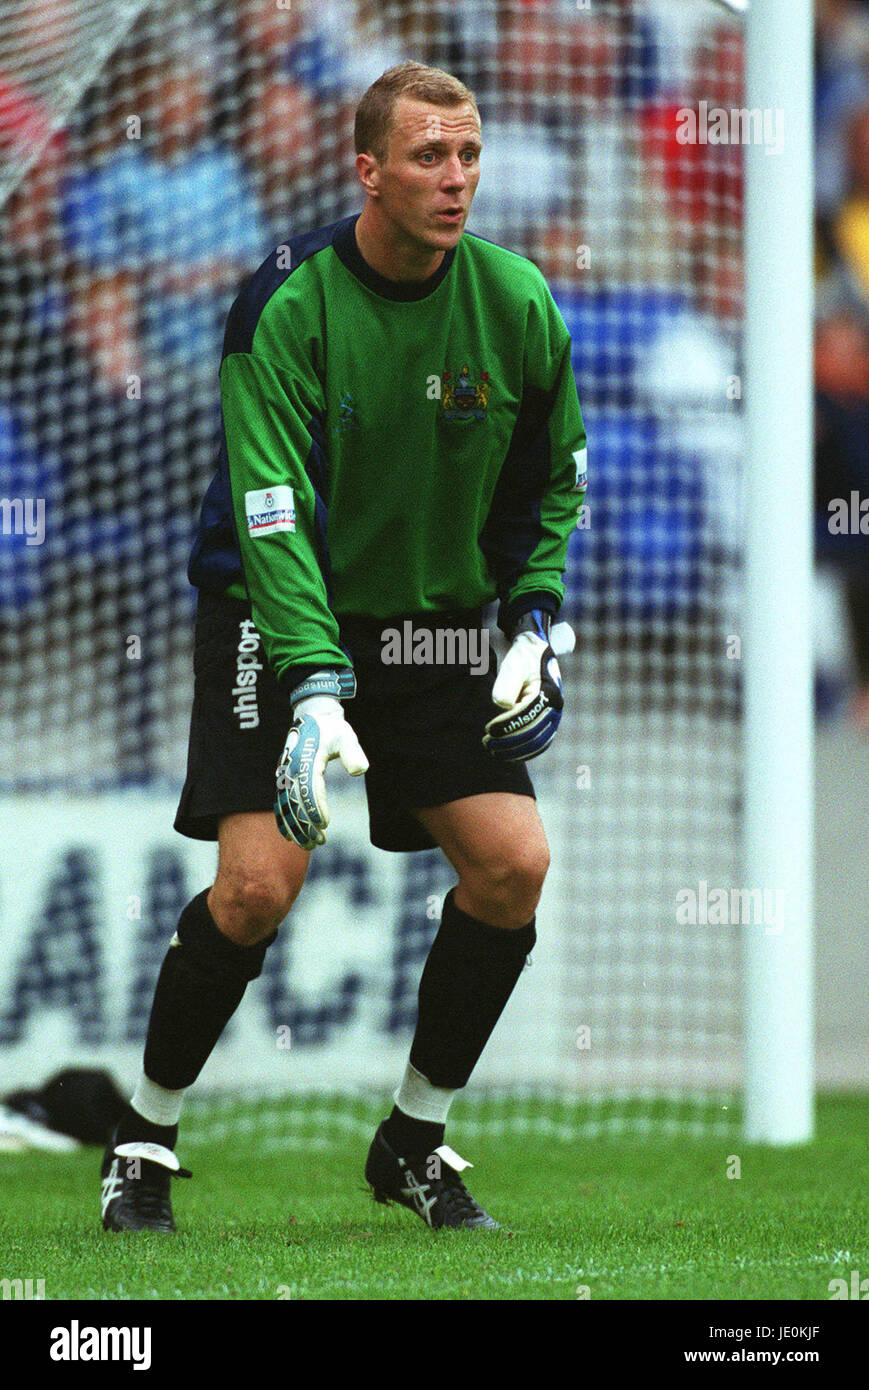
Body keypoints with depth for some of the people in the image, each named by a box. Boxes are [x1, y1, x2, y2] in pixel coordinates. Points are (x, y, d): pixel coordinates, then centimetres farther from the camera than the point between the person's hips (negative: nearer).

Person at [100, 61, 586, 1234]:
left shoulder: (516, 305, -6)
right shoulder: (289, 307, -20)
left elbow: (550, 480, 10)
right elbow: (272, 510, -27)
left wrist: (536, 621, -4)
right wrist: (315, 687, -37)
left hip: (436, 628, 4)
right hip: (281, 620, -4)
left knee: (514, 863, -11)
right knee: (258, 886, -17)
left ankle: (415, 1141, 8)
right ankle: (144, 1139, 5)